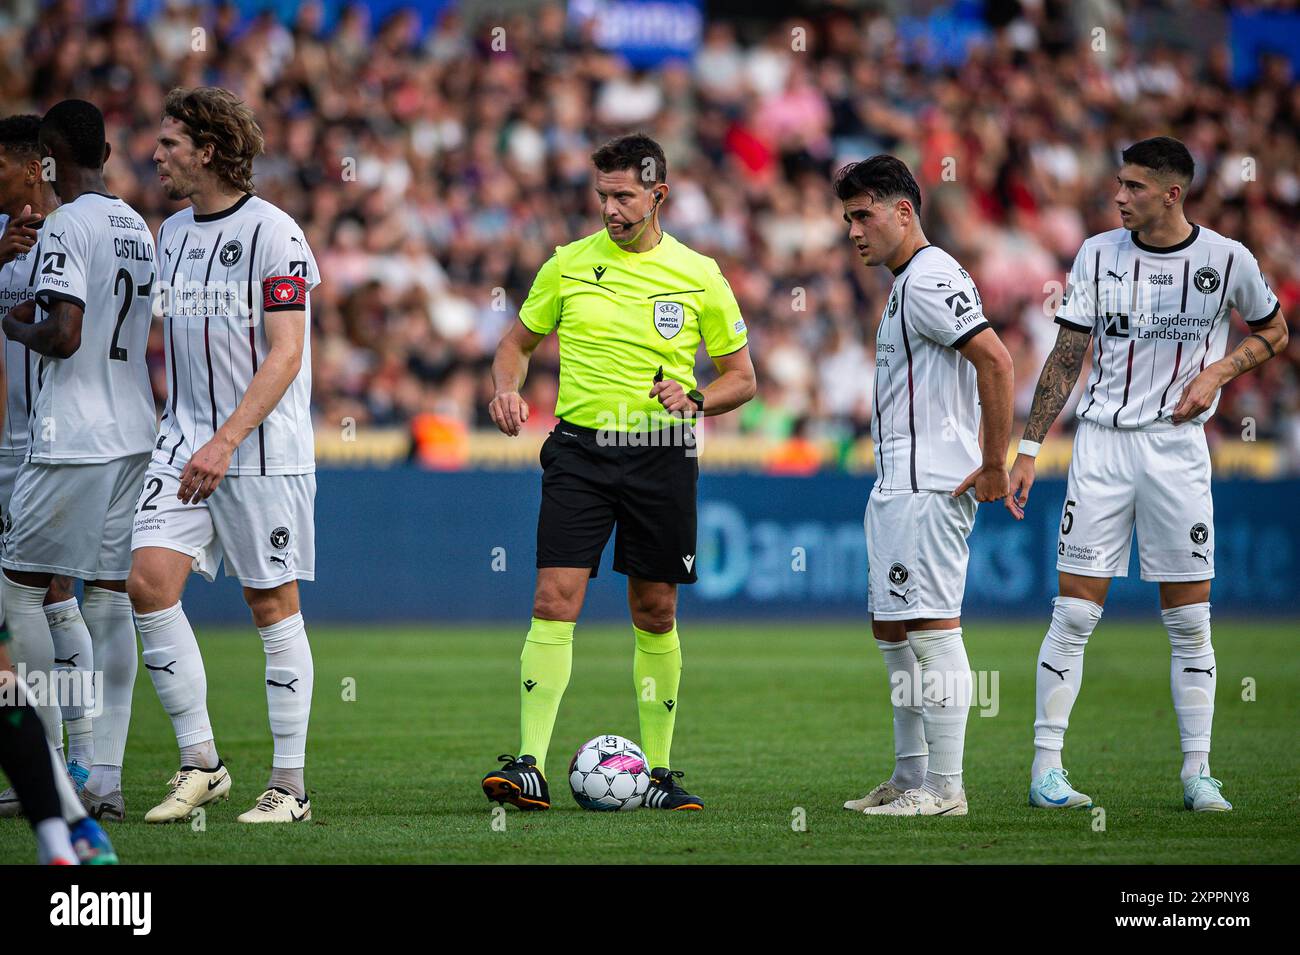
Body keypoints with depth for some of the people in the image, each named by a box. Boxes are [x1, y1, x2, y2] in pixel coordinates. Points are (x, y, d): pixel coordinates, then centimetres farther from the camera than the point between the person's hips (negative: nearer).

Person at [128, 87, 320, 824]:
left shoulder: (271, 232, -11)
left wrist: (226, 441, -23)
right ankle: (201, 764, 0)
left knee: (273, 605, -1)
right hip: (185, 444, 6)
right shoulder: (173, 232, 12)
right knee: (150, 582, -8)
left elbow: (285, 355, -17)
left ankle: (290, 786, 7)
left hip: (265, 452, -6)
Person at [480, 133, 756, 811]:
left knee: (655, 614, 6)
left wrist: (695, 398, -11)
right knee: (555, 600, -12)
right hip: (579, 450, 0)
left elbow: (741, 377, 9)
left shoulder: (698, 274, 3)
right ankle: (530, 767, -15)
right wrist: (506, 388, -5)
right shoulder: (568, 264, 5)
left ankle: (657, 772, 16)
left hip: (660, 453, 0)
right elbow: (519, 341, 16)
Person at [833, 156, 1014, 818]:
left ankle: (945, 788, -9)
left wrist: (994, 465, -20)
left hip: (928, 486, -11)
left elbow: (995, 360, -22)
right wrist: (988, 462, 17)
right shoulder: (905, 284, 19)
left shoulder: (929, 279, -13)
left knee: (933, 627, -10)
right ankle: (910, 777, 20)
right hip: (897, 486, 11)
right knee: (892, 631, 14)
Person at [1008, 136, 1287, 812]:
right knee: (1075, 613, -4)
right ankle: (1046, 769, 0)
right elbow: (1066, 357, 5)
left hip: (1178, 446, 0)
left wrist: (1218, 371, -3)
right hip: (1102, 444, 0)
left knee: (1190, 622, 2)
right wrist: (1028, 450, 0)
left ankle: (1197, 774, 8)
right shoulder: (1098, 255, 2)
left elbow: (1273, 332, 15)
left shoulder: (1227, 259, -1)